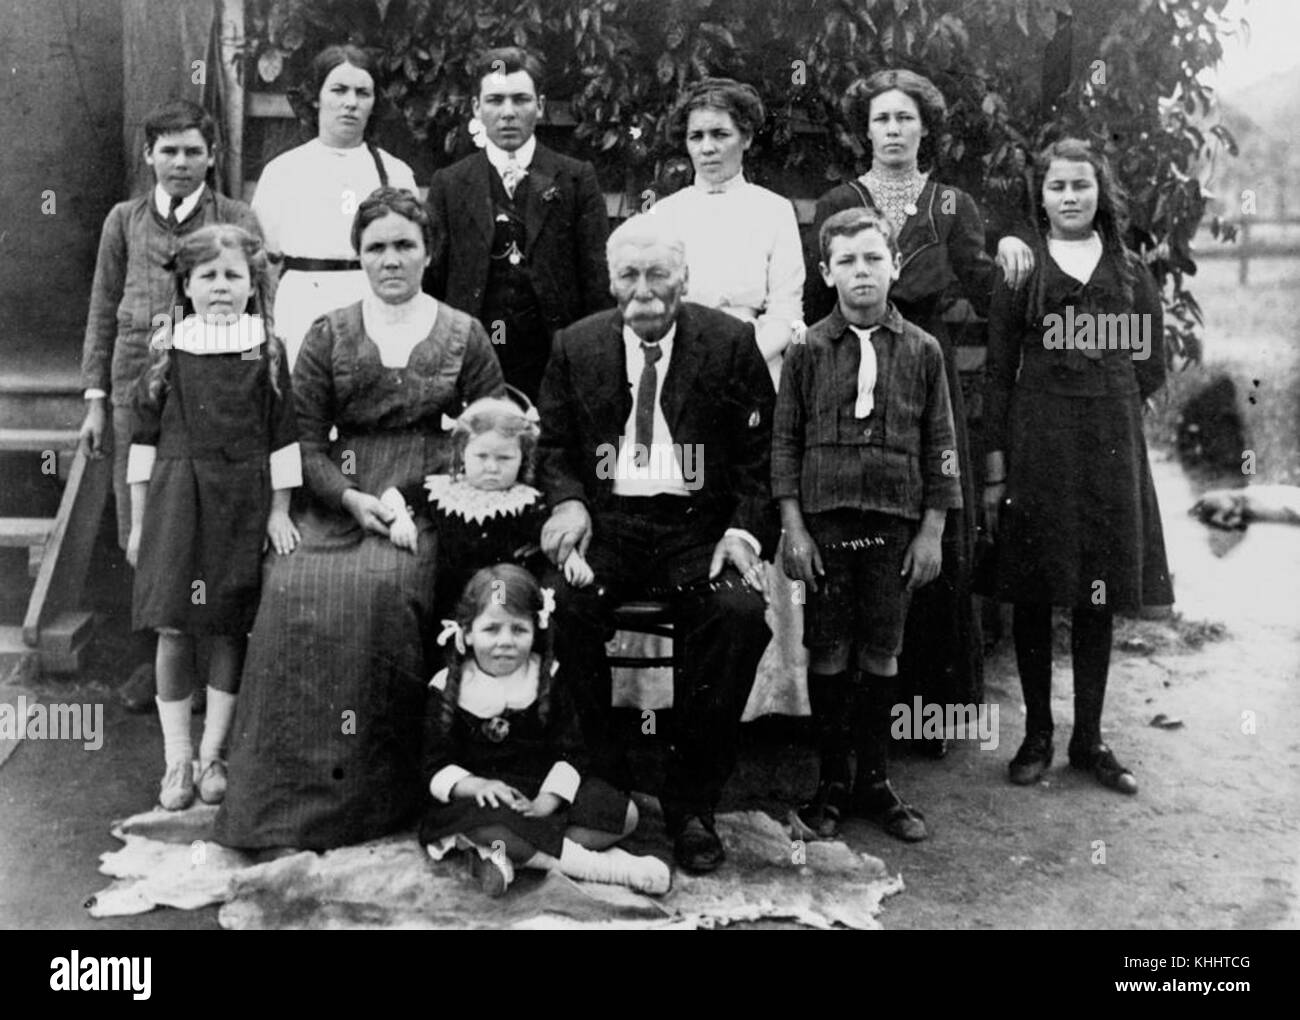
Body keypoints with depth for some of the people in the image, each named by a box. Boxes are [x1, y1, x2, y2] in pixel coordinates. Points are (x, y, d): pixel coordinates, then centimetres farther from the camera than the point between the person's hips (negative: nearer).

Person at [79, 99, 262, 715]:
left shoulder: (236, 221, 5)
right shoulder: (125, 220, 12)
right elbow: (102, 312, 13)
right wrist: (95, 398, 7)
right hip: (137, 379, 2)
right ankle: (152, 658, 19)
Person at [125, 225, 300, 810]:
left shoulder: (267, 350, 2)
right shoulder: (168, 350, 4)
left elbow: (282, 437, 2)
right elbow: (144, 436, 6)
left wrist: (278, 512, -1)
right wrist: (138, 519, 5)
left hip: (244, 503, -1)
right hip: (175, 498, 1)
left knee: (229, 631, 4)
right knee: (172, 630, 0)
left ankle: (212, 754, 16)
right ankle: (177, 758, 10)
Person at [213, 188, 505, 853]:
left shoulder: (462, 335, 9)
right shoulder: (329, 335, 11)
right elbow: (305, 441, 7)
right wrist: (350, 496, -9)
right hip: (342, 497, 2)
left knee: (382, 583, -31)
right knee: (294, 586, -26)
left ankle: (378, 791, -15)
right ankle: (292, 795, -14)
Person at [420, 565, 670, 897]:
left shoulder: (547, 679, 1)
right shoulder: (447, 688, -4)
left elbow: (568, 751, -3)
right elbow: (437, 767, -6)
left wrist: (547, 802, -20)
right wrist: (476, 785, -28)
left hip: (543, 790, 3)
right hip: (483, 796, -3)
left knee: (623, 813, -17)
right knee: (481, 821, -40)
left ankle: (513, 853, -28)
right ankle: (602, 866, -33)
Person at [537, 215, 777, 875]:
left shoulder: (731, 342, 5)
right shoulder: (576, 346, 10)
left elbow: (760, 454, 5)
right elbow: (554, 446, 14)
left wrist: (746, 530, -11)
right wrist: (567, 501, -8)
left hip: (700, 524, -1)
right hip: (606, 520, 1)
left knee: (740, 611, -30)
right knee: (563, 602, -30)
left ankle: (691, 802, -13)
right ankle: (598, 779, -8)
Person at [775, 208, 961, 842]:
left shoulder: (921, 351, 5)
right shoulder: (808, 351, 3)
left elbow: (939, 446, 7)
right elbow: (785, 441, 3)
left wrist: (932, 530, 2)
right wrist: (793, 527, -3)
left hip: (895, 524, 1)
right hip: (824, 521, 0)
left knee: (881, 654, 6)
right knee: (828, 654, 4)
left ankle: (874, 782, 19)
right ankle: (831, 784, 16)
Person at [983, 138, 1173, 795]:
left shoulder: (1131, 274, 11)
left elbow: (1151, 371, 13)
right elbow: (999, 374, 0)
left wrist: (1101, 400, -1)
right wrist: (995, 464, -5)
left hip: (1111, 448, 2)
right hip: (1036, 444, -2)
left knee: (1099, 595, 5)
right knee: (1035, 593, 2)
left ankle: (1089, 739, 15)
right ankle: (1037, 735, 13)